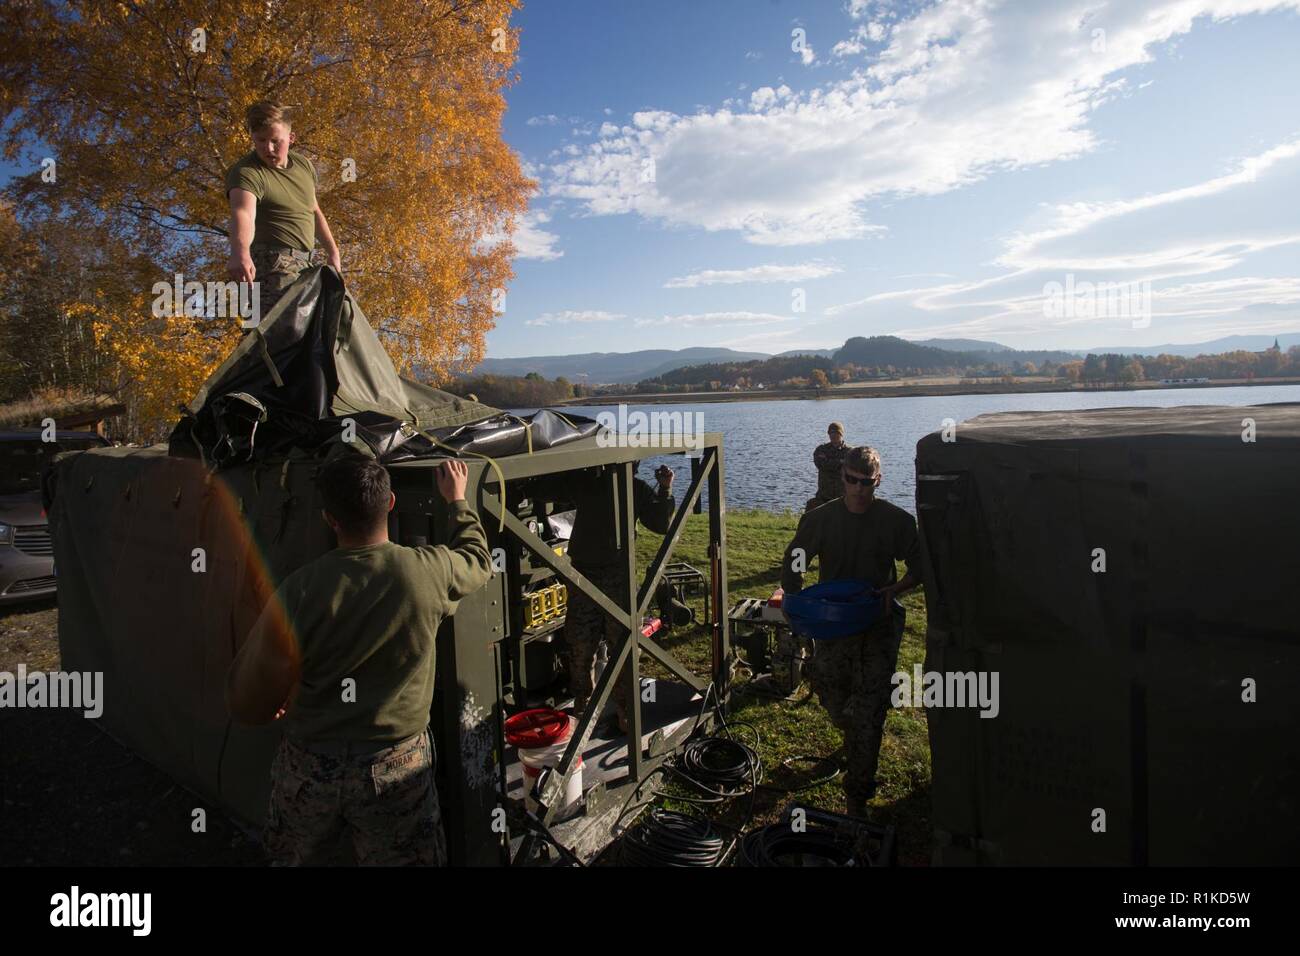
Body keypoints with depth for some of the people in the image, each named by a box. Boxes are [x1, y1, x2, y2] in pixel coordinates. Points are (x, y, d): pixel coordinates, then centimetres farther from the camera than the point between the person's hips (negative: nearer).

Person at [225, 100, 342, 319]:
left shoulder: (304, 164, 10)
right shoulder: (246, 172, -14)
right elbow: (243, 213, -34)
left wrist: (332, 251, 21)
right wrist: (240, 253, -52)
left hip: (304, 264, 8)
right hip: (272, 264, -8)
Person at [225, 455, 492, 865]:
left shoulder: (299, 590, -17)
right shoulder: (429, 571, -16)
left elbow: (251, 704, -9)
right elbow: (477, 559, 9)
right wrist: (457, 500, 22)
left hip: (309, 765, 1)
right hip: (396, 767, -1)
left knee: (289, 858, 26)